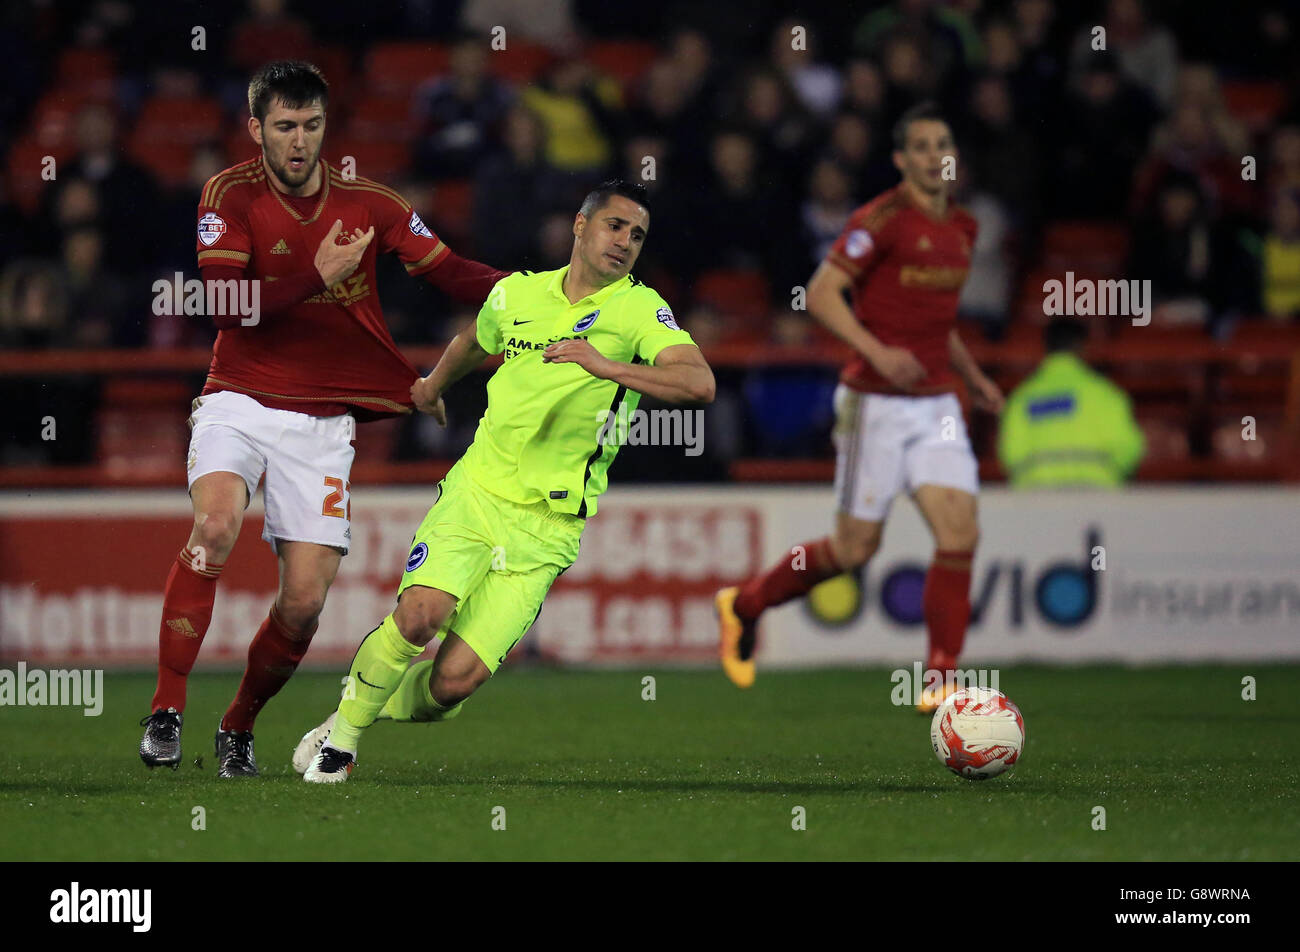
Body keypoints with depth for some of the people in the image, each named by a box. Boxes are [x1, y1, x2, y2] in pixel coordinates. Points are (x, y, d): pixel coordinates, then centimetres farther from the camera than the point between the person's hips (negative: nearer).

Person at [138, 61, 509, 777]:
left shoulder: (367, 203, 3)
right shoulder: (232, 195, -4)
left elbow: (451, 273, 5)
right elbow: (226, 305, -13)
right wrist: (317, 276, -22)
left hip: (323, 422, 2)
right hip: (240, 402, -2)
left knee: (304, 602, -5)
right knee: (215, 524, -30)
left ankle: (239, 727, 19)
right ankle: (166, 711, -26)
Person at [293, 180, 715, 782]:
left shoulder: (638, 309, -4)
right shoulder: (518, 293, 7)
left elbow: (699, 383, -21)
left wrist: (607, 365, -32)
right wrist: (434, 384, 49)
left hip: (547, 528, -2)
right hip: (477, 490, 2)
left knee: (454, 681, -11)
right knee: (422, 613, -25)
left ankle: (387, 705, 22)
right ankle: (341, 733, -3)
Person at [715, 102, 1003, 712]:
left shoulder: (959, 229, 12)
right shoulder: (882, 219, -12)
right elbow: (822, 293, -17)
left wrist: (972, 376, 18)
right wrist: (877, 352, -28)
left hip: (936, 404, 6)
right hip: (877, 403, -6)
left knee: (959, 531, -10)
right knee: (855, 547, 0)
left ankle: (942, 677, -4)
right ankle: (744, 604, 24)